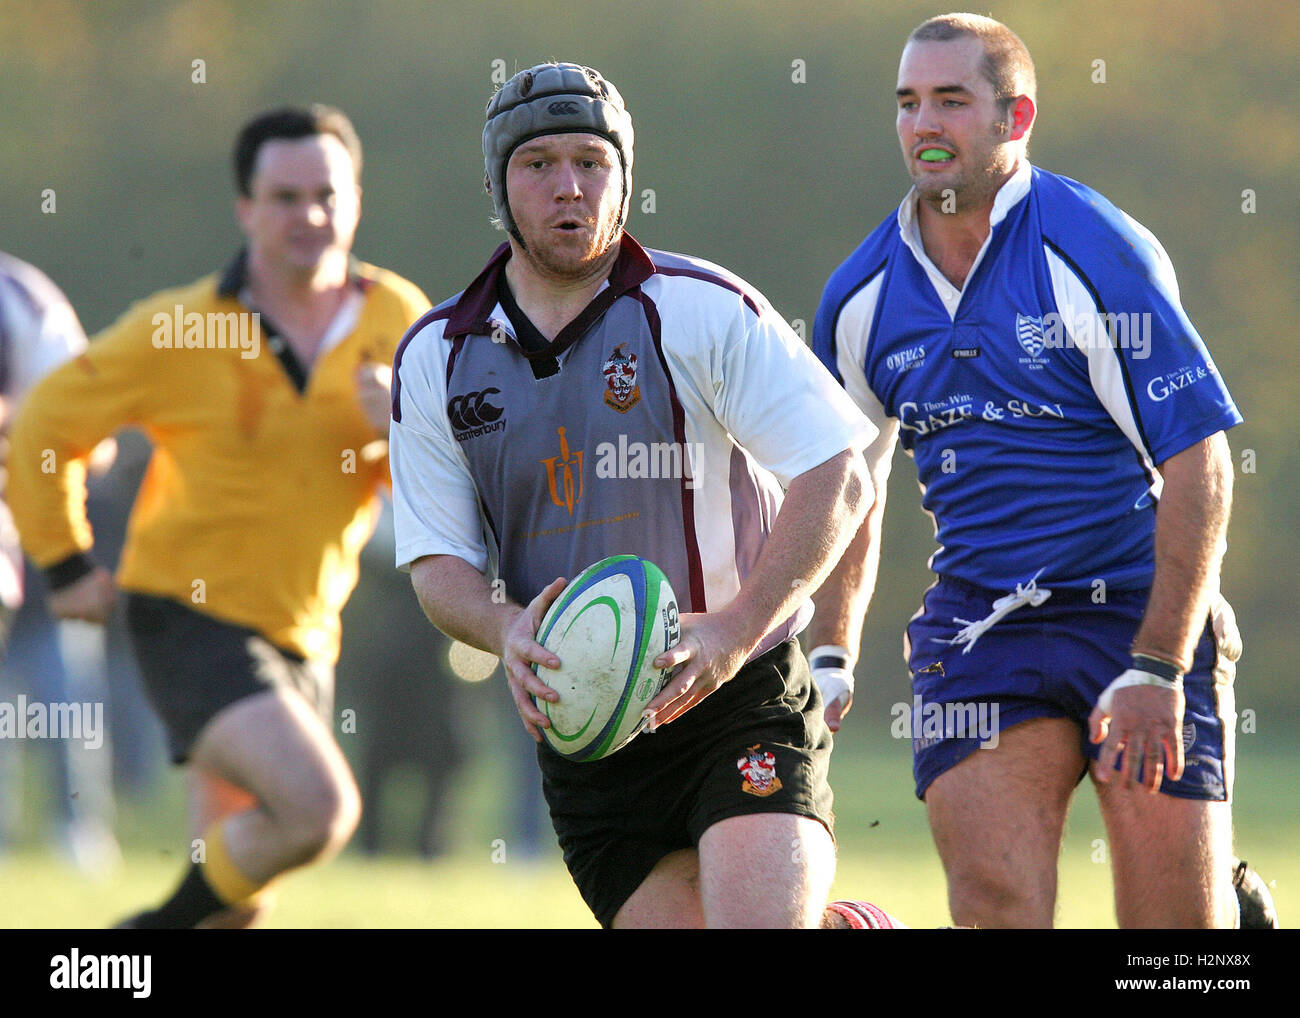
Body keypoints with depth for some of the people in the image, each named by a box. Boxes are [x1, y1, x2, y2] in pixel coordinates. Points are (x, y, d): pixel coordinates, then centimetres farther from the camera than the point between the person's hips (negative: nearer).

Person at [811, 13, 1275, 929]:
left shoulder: (1097, 252, -10)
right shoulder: (864, 296, 6)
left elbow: (1198, 461, -13)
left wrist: (1157, 669, -18)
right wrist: (829, 657, 13)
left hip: (1143, 612, -4)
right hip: (978, 635, 4)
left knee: (1179, 920, -7)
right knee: (995, 907, -12)